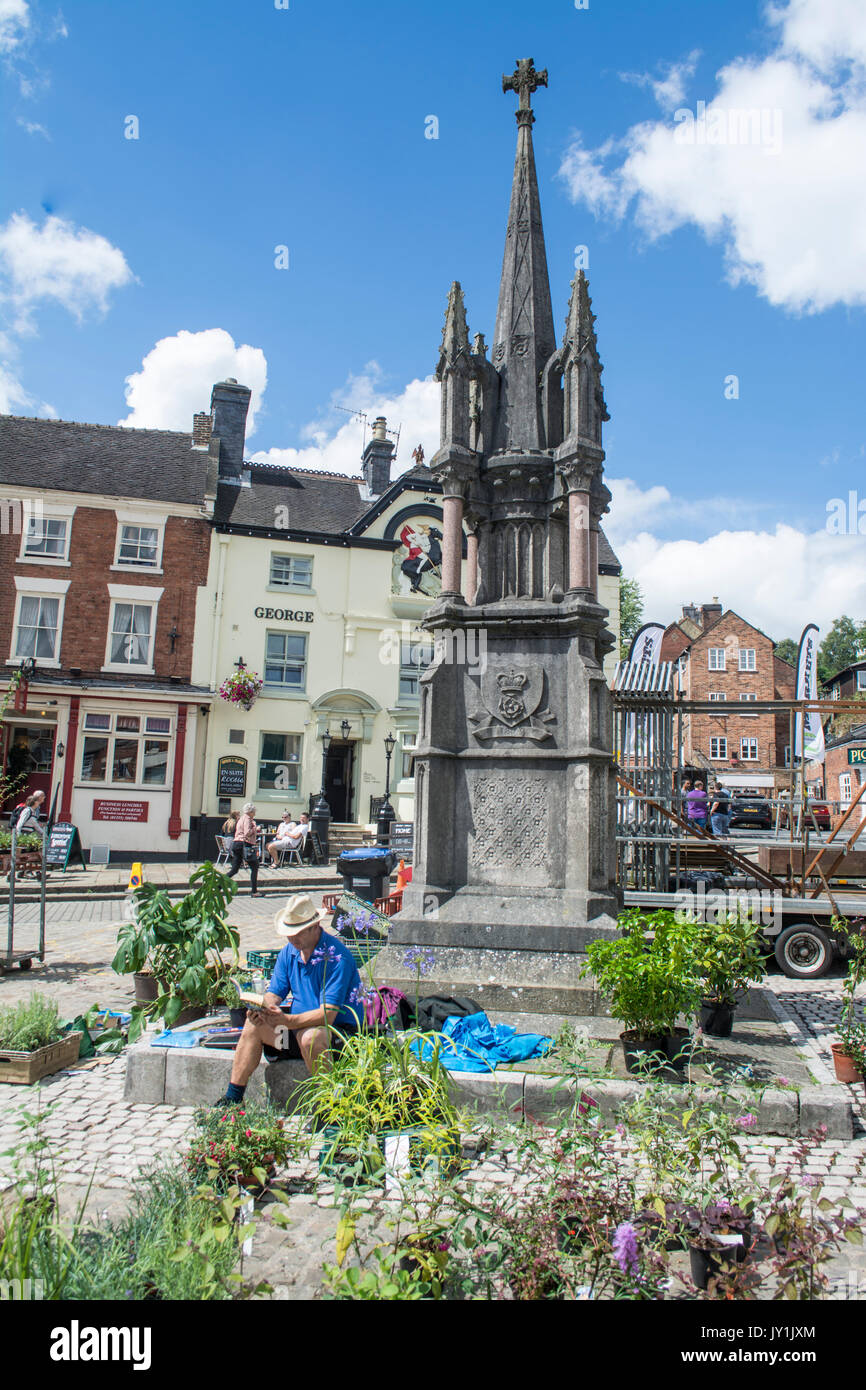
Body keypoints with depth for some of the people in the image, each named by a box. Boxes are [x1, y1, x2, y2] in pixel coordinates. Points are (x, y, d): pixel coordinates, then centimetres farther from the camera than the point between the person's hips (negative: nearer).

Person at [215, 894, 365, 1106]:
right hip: (300, 1023, 7)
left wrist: (287, 1021, -37)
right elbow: (274, 994, 3)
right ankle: (233, 1097, -1)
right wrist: (263, 1010, -21)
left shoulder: (336, 955, -21)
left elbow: (328, 1014, -26)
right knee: (254, 1025, -11)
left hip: (341, 1028, -7)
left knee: (310, 1037, -36)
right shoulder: (289, 951, 3)